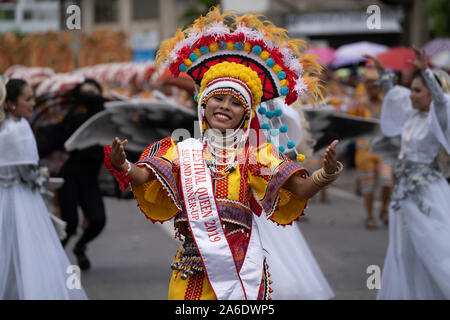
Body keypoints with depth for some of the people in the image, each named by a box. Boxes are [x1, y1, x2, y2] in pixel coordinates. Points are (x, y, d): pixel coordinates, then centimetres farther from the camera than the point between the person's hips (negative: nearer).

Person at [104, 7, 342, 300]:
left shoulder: (255, 154, 1)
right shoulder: (183, 151, 4)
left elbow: (299, 188, -12)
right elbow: (143, 177, -9)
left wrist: (324, 176, -32)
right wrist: (123, 166, -31)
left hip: (241, 265, -1)